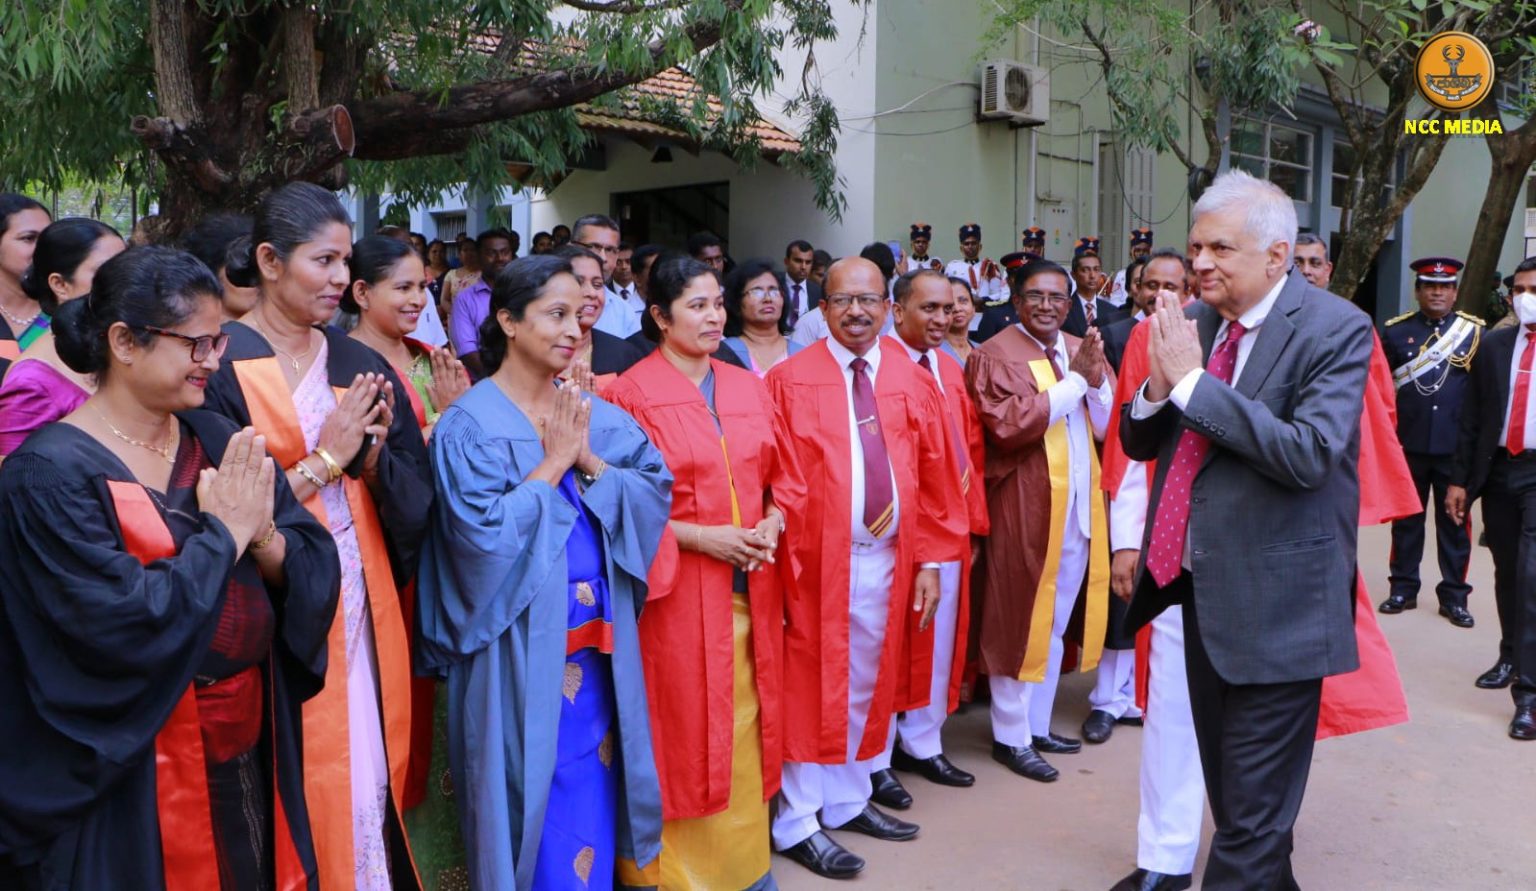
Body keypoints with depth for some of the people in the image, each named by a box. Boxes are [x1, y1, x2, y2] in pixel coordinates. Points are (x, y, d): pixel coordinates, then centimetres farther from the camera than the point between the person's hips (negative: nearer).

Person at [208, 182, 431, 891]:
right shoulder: (223, 364, -8)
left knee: (369, 772, 10)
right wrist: (323, 459, -14)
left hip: (363, 604, 5)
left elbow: (413, 495, 7)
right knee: (299, 783, 3)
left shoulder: (359, 366, 9)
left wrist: (372, 455, -11)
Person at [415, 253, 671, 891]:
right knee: (539, 799, 7)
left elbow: (657, 491, 0)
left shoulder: (596, 414, 6)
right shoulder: (470, 424, -10)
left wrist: (588, 460, -13)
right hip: (520, 648, -5)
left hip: (597, 642, 5)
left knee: (591, 791, 14)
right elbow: (483, 533, -19)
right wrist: (553, 462, -13)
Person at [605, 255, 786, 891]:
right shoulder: (633, 393, -6)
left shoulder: (747, 388, 11)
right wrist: (698, 536, -16)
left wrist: (772, 523, -5)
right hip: (678, 591, -5)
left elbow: (777, 477, 15)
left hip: (750, 589, 5)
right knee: (681, 729, 4)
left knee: (743, 726, 12)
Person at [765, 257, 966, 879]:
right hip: (817, 559, -4)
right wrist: (780, 553, -15)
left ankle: (847, 801, 32)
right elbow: (780, 480, -9)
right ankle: (797, 824, 15)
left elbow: (934, 480, 6)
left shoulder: (914, 384, 6)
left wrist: (930, 560, 3)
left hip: (889, 558, 5)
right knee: (811, 686, 4)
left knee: (867, 684, 16)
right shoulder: (790, 381, -6)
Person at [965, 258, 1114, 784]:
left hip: (1078, 505, 7)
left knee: (1057, 620, 15)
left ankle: (1038, 724, 29)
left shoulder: (1084, 350, 11)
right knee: (1019, 618, 3)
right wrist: (1074, 379, -19)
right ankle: (1010, 736, 15)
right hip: (1024, 505, -7)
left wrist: (1096, 379, -11)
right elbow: (1007, 426, -21)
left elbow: (1108, 428, 8)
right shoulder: (995, 356, -8)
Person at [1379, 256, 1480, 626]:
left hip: (1456, 447, 0)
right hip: (1408, 444, 0)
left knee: (1455, 521, 7)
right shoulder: (1395, 330, 2)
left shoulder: (1475, 332, 3)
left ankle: (1454, 595, 16)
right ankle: (1403, 588, 21)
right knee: (1407, 519, 10)